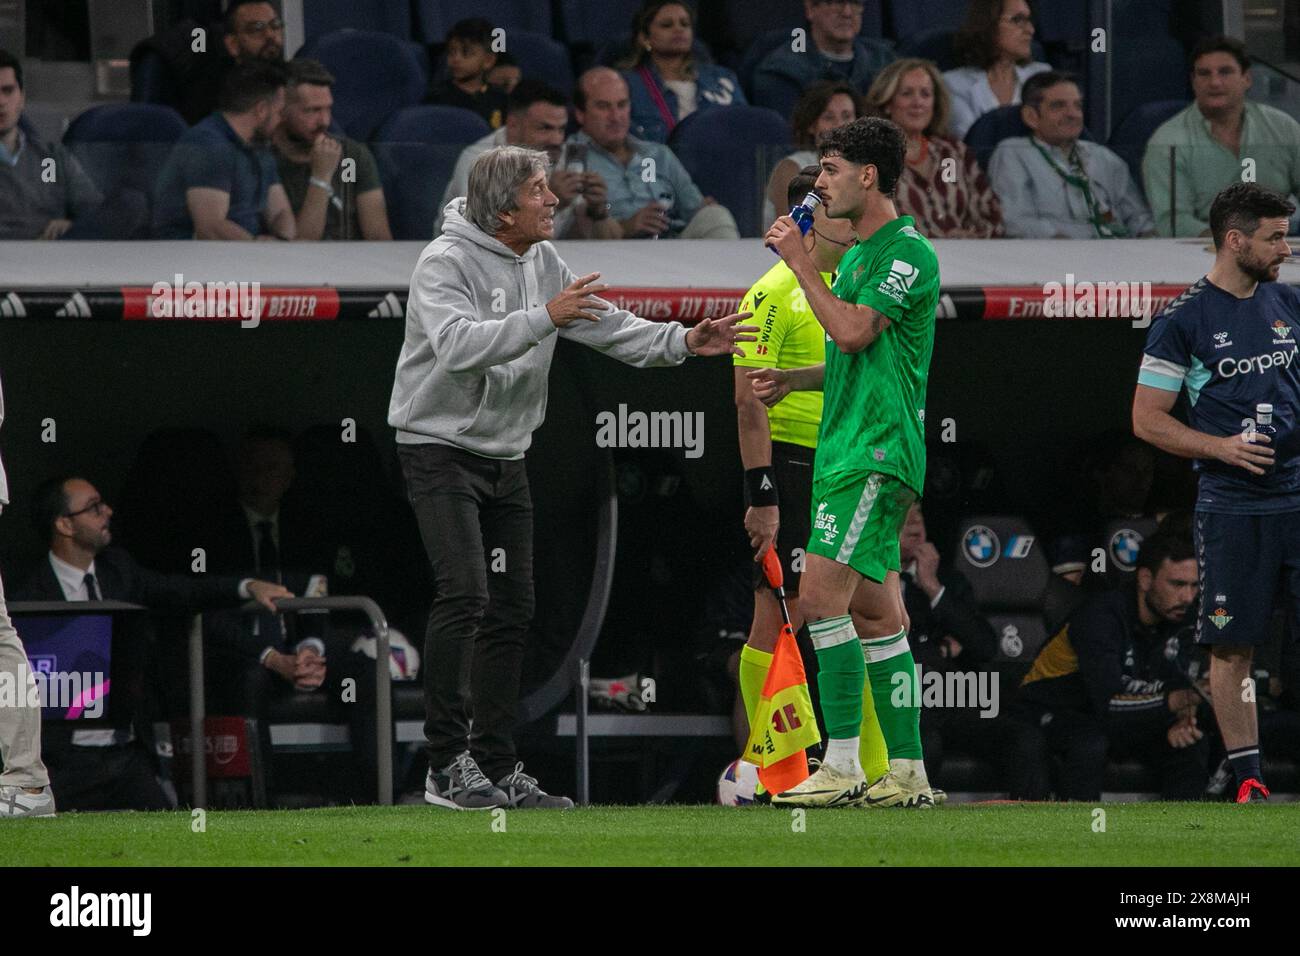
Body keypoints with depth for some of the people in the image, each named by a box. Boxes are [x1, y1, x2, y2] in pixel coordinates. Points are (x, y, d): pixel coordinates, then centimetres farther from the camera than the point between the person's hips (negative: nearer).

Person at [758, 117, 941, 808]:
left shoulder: (907, 252, -10)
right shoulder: (857, 254, 20)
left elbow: (853, 333, -20)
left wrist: (800, 262, -12)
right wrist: (793, 381, 15)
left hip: (876, 452, -10)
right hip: (847, 448, 10)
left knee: (820, 596, -16)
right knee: (874, 611, 8)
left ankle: (842, 766, -16)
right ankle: (906, 773, 9)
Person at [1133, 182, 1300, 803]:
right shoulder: (1184, 319, -3)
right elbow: (1147, 419, -3)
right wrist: (1223, 448, -14)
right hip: (1231, 506, -3)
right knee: (1232, 645, -1)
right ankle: (1247, 778, 6)